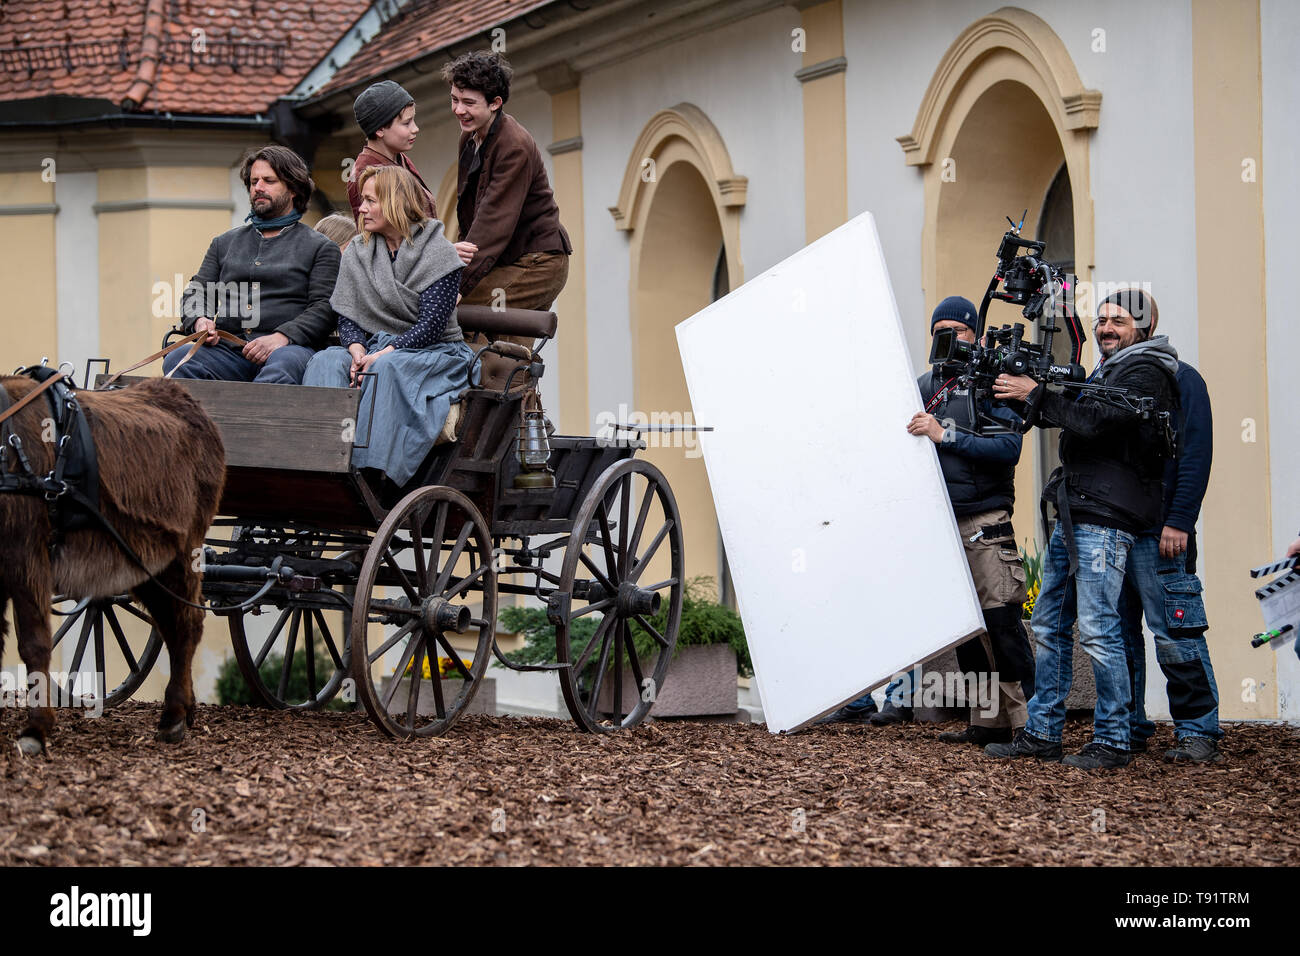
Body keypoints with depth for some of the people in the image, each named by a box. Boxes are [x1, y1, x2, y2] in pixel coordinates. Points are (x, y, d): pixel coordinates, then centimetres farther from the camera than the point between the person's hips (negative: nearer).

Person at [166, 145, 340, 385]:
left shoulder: (319, 247, 15)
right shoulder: (224, 243, 28)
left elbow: (324, 307, 3)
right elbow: (196, 293, 24)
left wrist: (281, 338, -14)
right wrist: (199, 320, -2)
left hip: (289, 348, -4)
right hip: (226, 348, 4)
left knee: (282, 367, -42)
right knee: (177, 360, -29)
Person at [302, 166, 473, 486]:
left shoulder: (437, 252, -5)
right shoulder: (357, 252, 12)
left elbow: (431, 323, -13)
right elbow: (347, 316, 7)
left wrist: (382, 355, -24)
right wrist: (357, 351, -16)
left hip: (433, 352, -4)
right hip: (375, 348, 5)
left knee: (388, 369, -38)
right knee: (326, 361, -27)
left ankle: (371, 469, -50)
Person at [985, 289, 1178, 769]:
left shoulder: (1145, 374, -7)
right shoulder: (1106, 371, 24)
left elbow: (1093, 422, -19)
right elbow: (1071, 415, 19)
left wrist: (1036, 395, -13)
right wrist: (1026, 392, 3)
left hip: (1105, 520, -10)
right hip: (1072, 516, 10)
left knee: (1098, 630, -10)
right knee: (1049, 625, 10)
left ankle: (1112, 742, -5)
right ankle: (1042, 733, 15)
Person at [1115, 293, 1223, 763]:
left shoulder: (1179, 379, -1)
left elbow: (1195, 455, -8)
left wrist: (1178, 522, -15)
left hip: (1157, 534, -6)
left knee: (1175, 637, -7)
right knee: (1118, 635, 7)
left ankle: (1198, 733, -1)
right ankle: (1129, 729, 14)